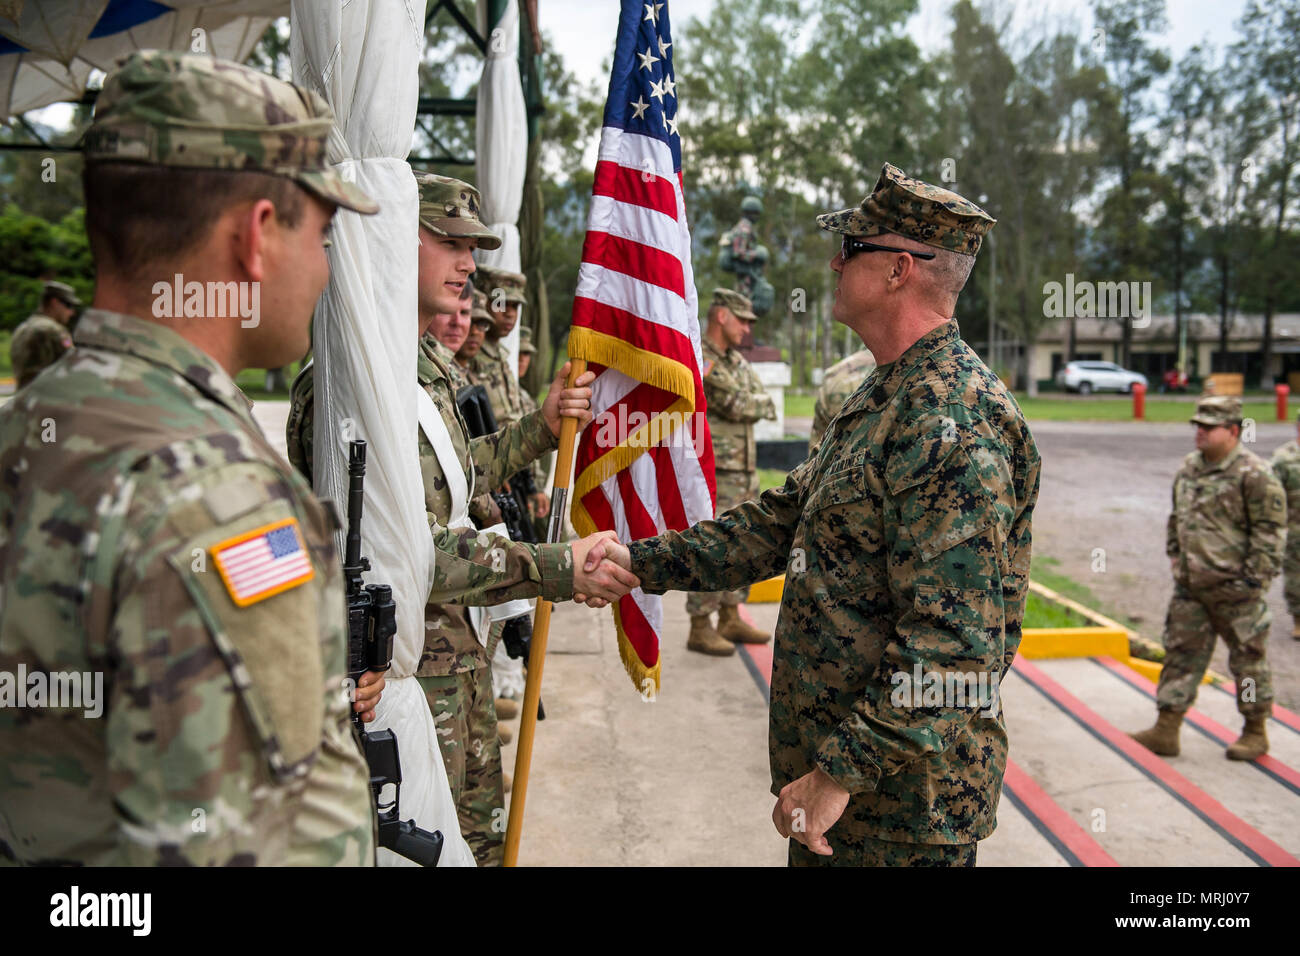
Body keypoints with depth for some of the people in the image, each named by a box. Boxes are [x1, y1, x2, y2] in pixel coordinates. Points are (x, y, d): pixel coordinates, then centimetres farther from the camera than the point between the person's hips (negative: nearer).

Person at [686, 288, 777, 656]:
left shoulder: (737, 360, 15)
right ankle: (700, 629, 5)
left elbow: (764, 403, 3)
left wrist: (750, 404, -12)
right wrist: (757, 403, -7)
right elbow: (737, 405, -21)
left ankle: (730, 619, 26)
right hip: (714, 475, -9)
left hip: (745, 472, 9)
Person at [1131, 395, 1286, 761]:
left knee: (1247, 657, 7)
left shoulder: (1254, 474, -13)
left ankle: (1255, 733, 24)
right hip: (1190, 585, 7)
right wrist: (1175, 555, 14)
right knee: (1181, 652, 8)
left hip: (1234, 588, -6)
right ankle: (1166, 730, 14)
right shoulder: (1188, 468, 9)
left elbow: (1271, 530, -12)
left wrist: (1255, 578, -13)